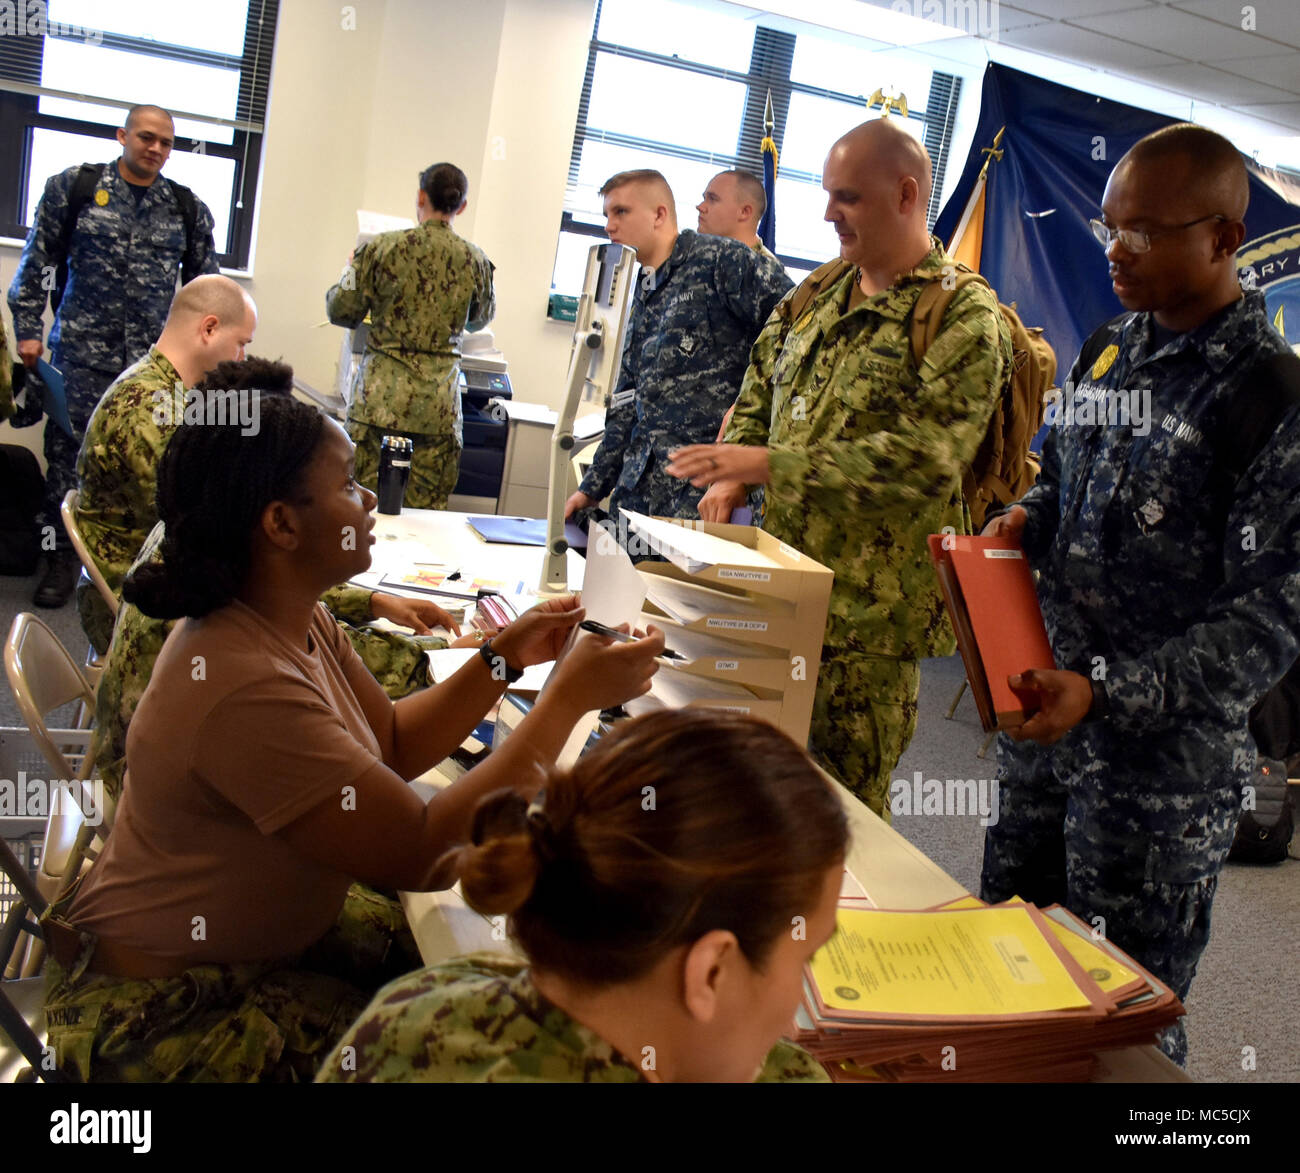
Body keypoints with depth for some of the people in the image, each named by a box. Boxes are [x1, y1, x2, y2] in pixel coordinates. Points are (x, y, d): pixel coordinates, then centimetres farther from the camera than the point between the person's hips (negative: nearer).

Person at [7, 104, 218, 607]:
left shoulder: (188, 208, 10)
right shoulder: (73, 187, 5)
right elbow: (36, 263, 8)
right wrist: (28, 330, 3)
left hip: (157, 359, 1)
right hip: (83, 352, -1)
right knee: (69, 450, 1)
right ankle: (64, 556, 13)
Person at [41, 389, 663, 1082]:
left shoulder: (292, 623, -3)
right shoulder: (246, 687, -33)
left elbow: (394, 745, 6)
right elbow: (429, 855, -30)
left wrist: (504, 658, -6)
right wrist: (568, 698, -25)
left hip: (265, 935, 9)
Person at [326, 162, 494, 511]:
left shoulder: (383, 247, -3)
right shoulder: (475, 260, 3)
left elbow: (342, 311, 3)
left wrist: (351, 272, 24)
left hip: (382, 394, -1)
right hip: (440, 401, 2)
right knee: (426, 510, 6)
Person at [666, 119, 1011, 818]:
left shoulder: (963, 320, -12)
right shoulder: (820, 294, 13)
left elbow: (920, 462, -22)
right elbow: (760, 389, 24)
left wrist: (769, 464, -24)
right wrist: (734, 474, 3)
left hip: (868, 610, -7)